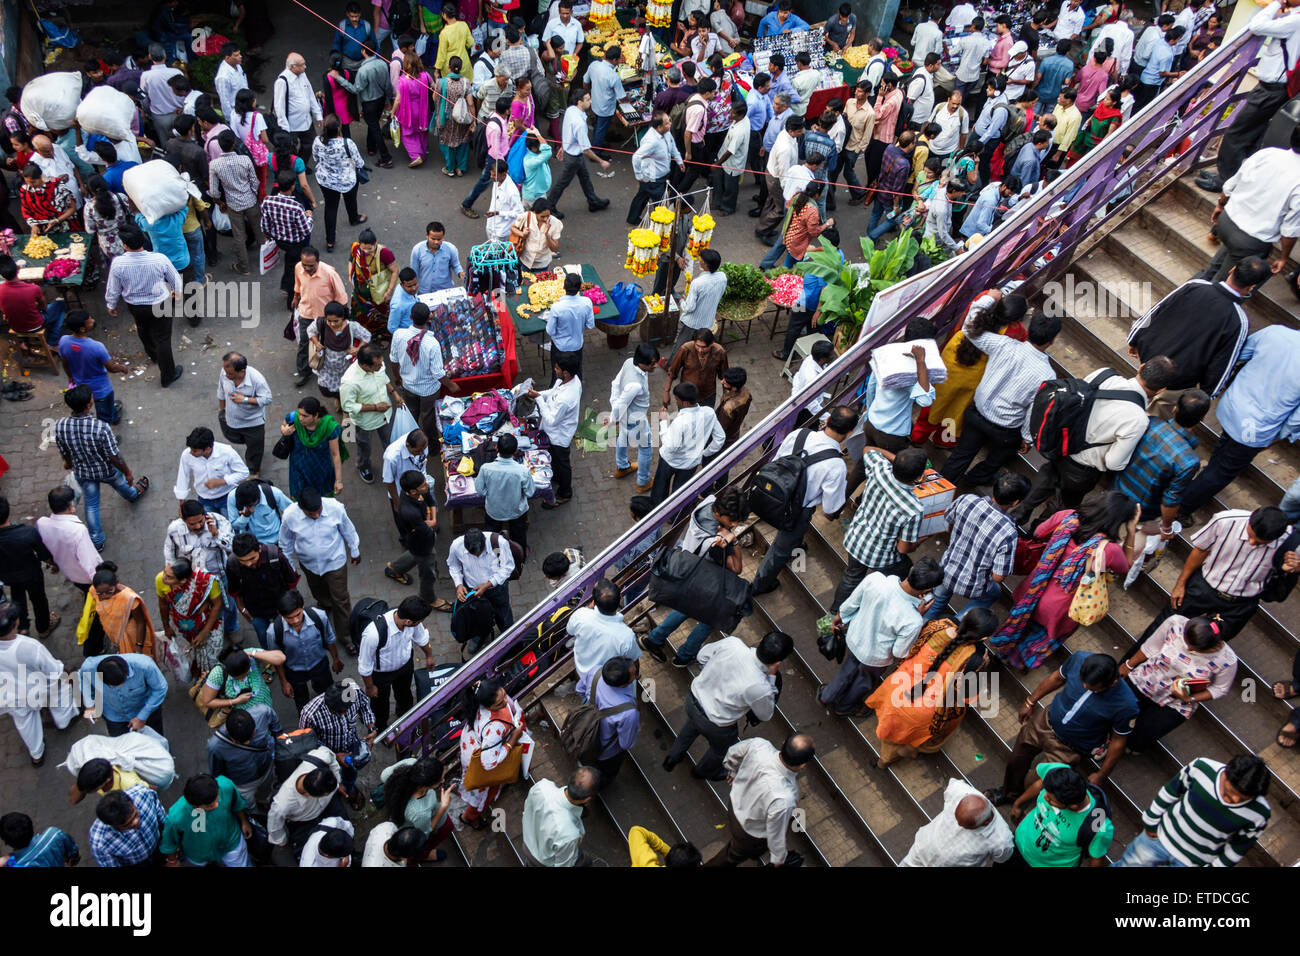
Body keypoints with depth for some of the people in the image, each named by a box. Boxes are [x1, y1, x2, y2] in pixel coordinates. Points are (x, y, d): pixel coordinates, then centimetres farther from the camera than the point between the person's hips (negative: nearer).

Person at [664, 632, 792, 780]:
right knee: (722, 750, 34)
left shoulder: (731, 643, -26)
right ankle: (703, 771, 65)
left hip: (693, 699, 4)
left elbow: (703, 655, -5)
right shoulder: (760, 688, -37)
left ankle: (672, 758, 65)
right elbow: (765, 715, -12)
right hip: (716, 726, -4)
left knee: (692, 725, 42)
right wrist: (771, 677, -16)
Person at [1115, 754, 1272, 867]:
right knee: (1125, 864, 20)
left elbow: (1238, 848, -9)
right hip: (1161, 836, 1)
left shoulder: (1259, 814, -28)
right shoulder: (1202, 767, -28)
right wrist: (1151, 822, 2)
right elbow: (1169, 792, -8)